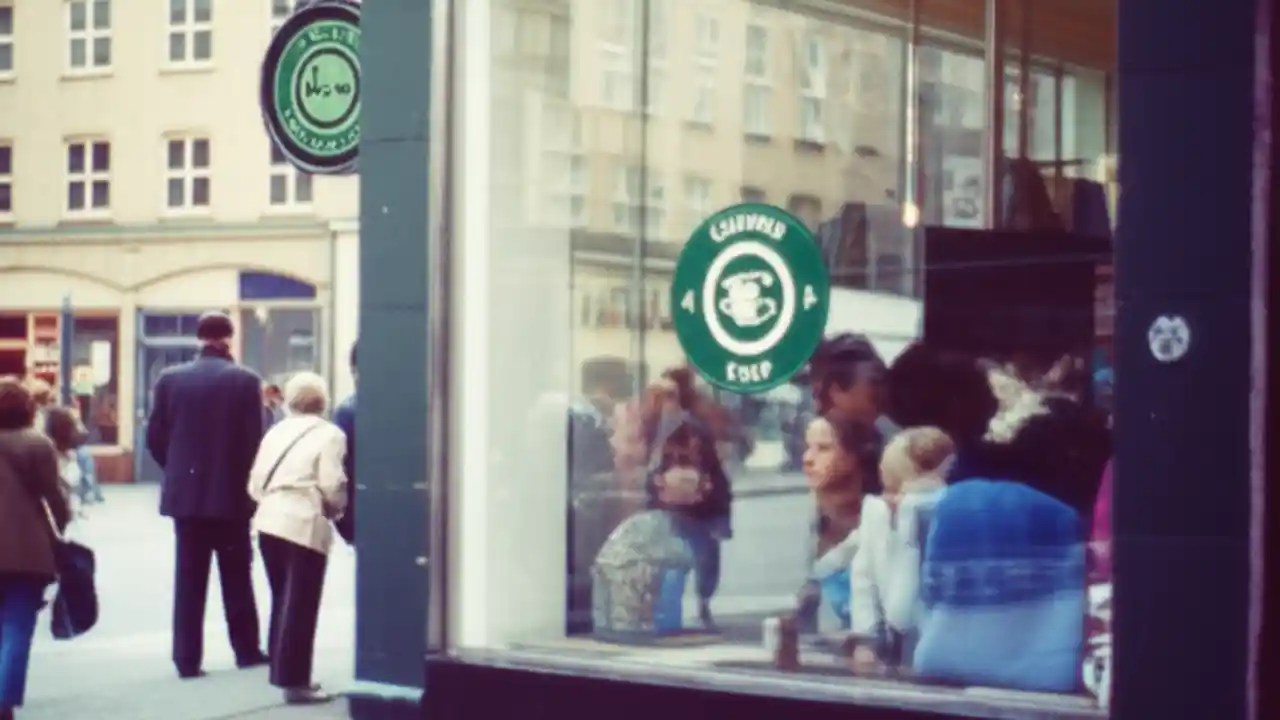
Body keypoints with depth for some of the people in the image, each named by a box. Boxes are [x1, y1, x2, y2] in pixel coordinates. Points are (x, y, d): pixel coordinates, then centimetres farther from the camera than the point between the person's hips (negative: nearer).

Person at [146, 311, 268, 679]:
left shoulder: (171, 379, -1)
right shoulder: (245, 380, -7)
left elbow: (155, 438, 1)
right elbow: (254, 440, -8)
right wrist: (247, 481, 8)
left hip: (186, 493, 2)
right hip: (231, 493, -2)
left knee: (189, 578, 4)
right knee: (236, 576, 10)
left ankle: (187, 658, 2)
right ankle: (247, 650, 18)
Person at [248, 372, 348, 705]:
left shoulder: (275, 431, 15)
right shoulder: (329, 434, -5)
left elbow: (255, 484, 11)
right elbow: (331, 487, -12)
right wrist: (337, 509, 7)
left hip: (269, 520, 7)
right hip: (305, 525, -7)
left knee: (282, 600, 18)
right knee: (300, 605, -2)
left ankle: (282, 671, 24)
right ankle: (294, 681, -3)